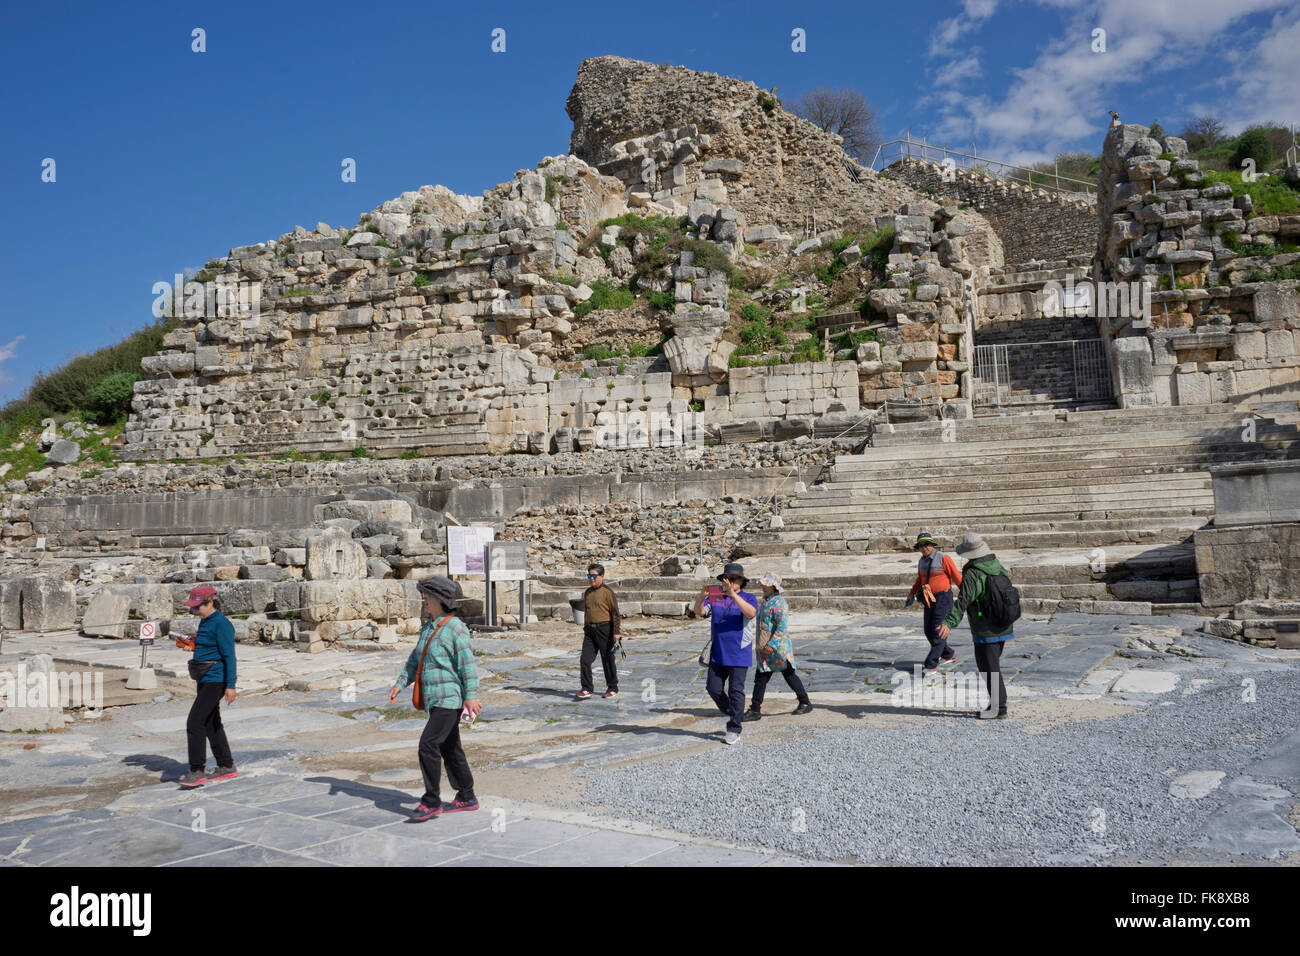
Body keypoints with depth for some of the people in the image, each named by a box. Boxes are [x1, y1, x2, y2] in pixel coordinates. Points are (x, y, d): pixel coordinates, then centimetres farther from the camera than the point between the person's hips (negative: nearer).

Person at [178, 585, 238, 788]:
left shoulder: (221, 624, -16)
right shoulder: (205, 621, 13)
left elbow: (229, 656, -19)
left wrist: (230, 685, -21)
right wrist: (193, 644, 6)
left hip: (215, 680, -10)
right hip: (204, 680, 10)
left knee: (194, 722, -12)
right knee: (211, 724, 14)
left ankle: (197, 771, -6)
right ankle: (227, 767, 23)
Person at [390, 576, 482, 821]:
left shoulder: (455, 628, -13)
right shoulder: (428, 627, 14)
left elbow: (467, 663, -17)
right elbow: (415, 660, 19)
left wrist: (470, 695, -21)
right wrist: (400, 684, 9)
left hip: (450, 699, -9)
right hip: (435, 699, 9)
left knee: (428, 745, -13)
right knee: (449, 748, 13)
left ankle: (431, 801, -4)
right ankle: (467, 798, 23)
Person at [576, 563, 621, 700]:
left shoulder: (607, 591, -8)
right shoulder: (587, 592, 12)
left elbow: (615, 613, -10)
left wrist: (616, 632, -14)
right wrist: (585, 629, 22)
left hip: (604, 629, -6)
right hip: (590, 630, 6)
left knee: (607, 660, 4)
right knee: (585, 660, -3)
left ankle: (613, 688, 18)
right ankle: (586, 690, 3)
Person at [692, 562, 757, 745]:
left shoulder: (748, 598, -1)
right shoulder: (715, 598, 9)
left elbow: (751, 612, -23)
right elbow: (699, 612, -4)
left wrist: (733, 594, -33)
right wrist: (701, 596, -25)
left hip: (739, 655, -4)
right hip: (717, 654, 4)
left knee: (736, 691, -3)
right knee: (714, 688, 5)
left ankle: (734, 730, 3)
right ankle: (732, 715, 28)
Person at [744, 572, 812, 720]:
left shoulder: (779, 604, -16)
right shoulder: (763, 601, 13)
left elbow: (783, 626, -23)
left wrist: (772, 644, -27)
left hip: (779, 647, -9)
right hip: (765, 650, 9)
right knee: (760, 678, 8)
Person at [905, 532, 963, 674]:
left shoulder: (943, 558, -13)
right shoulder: (922, 561, 9)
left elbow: (957, 577, -13)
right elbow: (920, 579, 26)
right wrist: (912, 593, 20)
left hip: (943, 598, -8)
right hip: (929, 599, 8)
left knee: (938, 632, -7)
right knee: (929, 632, 9)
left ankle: (931, 665, -4)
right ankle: (949, 655, 28)